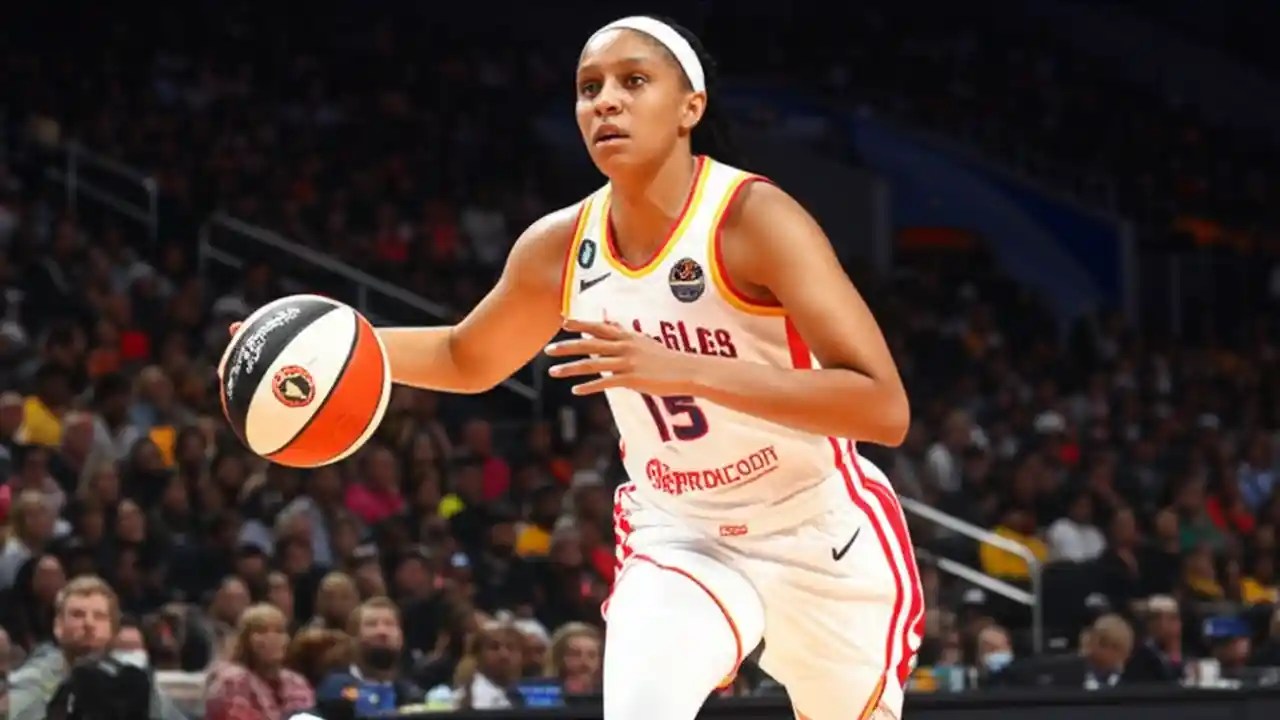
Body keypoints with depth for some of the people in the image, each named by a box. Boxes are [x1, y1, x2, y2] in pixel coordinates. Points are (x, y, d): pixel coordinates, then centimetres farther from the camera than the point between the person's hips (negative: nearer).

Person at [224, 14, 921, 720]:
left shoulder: (754, 217, -24)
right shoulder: (560, 246, -8)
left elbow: (884, 409, -33)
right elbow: (468, 358, 14)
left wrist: (685, 371, -41)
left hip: (823, 540, -3)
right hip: (680, 537, 3)